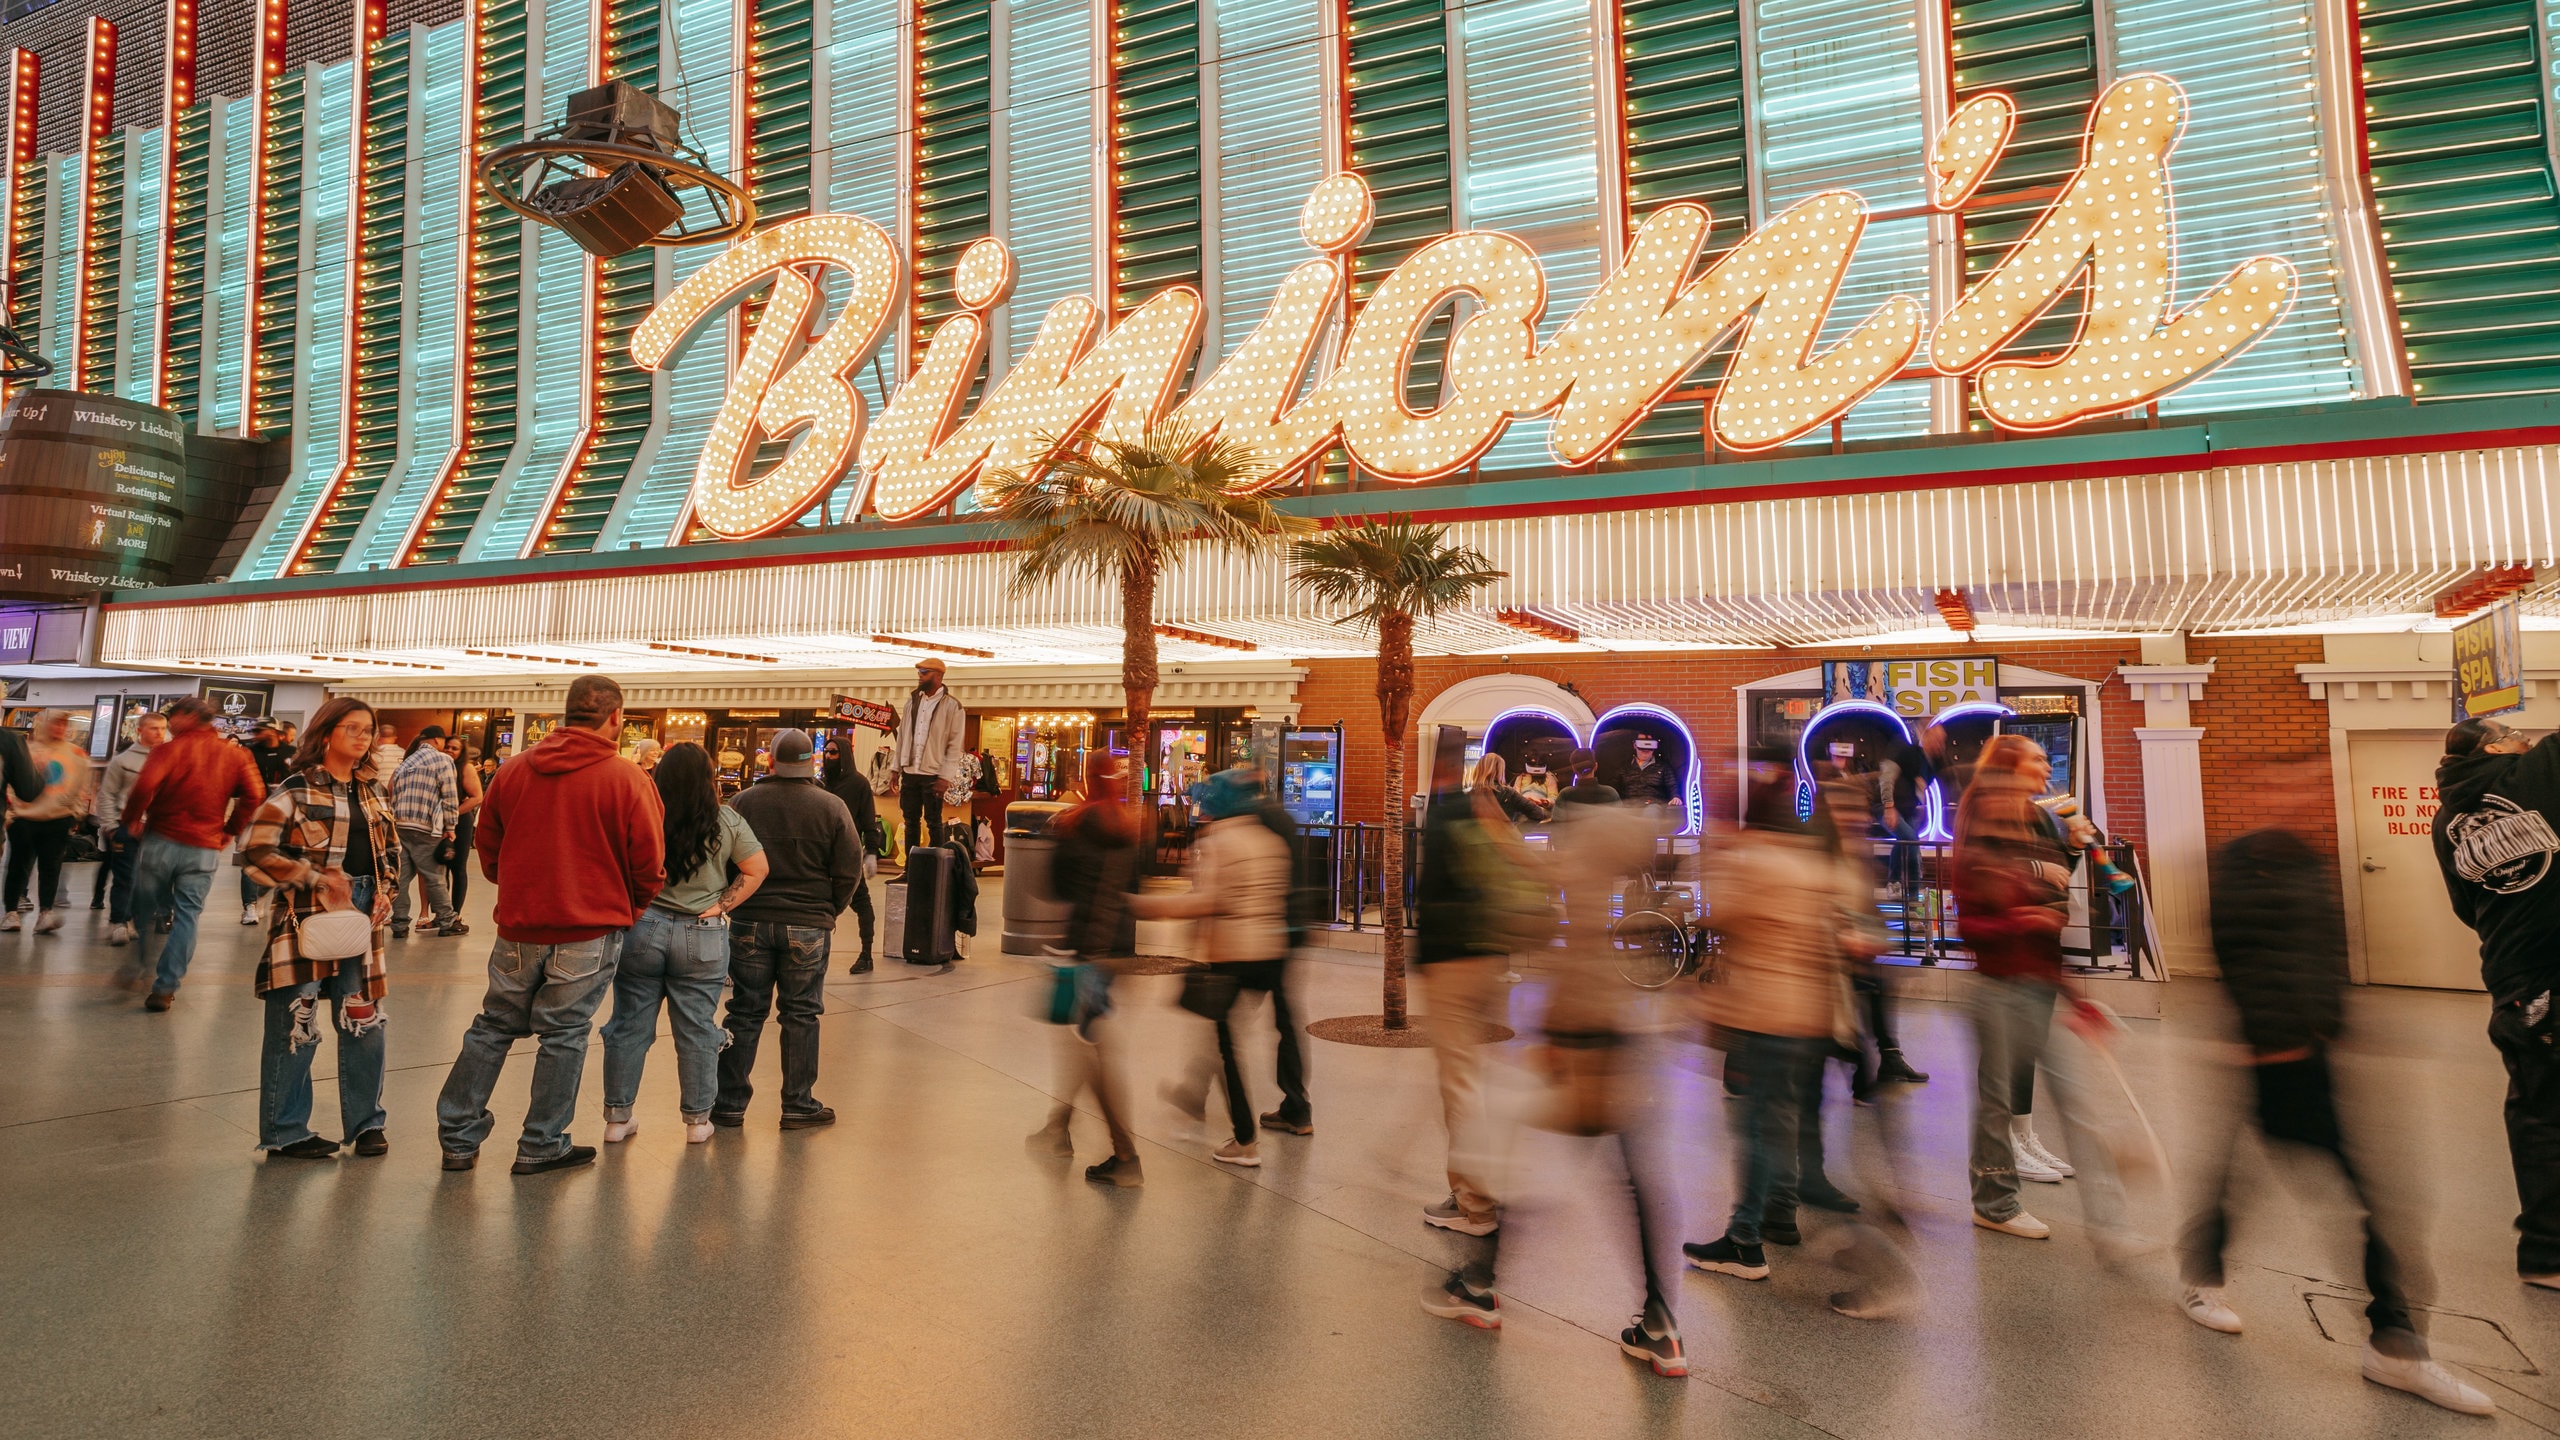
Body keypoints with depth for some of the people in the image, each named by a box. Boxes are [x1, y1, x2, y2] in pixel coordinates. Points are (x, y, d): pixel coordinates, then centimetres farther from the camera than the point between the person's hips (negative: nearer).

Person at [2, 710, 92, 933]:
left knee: (50, 868, -4)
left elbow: (82, 788, 8)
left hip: (58, 821, 0)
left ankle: (45, 914, -6)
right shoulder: (25, 749, 2)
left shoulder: (76, 754, 5)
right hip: (23, 819, 0)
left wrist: (77, 813, 3)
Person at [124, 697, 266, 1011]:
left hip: (161, 841, -2)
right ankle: (165, 988, 4)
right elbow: (254, 795, -4)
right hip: (205, 849, 2)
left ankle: (139, 967, 27)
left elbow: (144, 786, -18)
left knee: (145, 910, 17)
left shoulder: (171, 749, -5)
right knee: (186, 916, 5)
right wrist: (229, 831, 6)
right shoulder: (235, 755, 4)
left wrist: (132, 820, -2)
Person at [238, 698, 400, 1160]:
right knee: (296, 1026, 1)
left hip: (362, 915, 6)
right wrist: (319, 880, -17)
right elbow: (256, 852, -12)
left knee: (364, 1021, 9)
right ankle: (285, 1132, 16)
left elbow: (390, 851, 19)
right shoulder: (296, 787, -6)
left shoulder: (372, 791, 13)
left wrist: (384, 891, 3)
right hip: (305, 915, -6)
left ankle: (366, 1123, 21)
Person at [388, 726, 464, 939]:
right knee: (435, 877, 2)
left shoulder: (406, 762, 19)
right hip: (424, 828, -6)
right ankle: (447, 922, 11)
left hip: (399, 825, 6)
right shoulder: (442, 759, -2)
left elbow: (394, 797, 16)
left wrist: (397, 820, 15)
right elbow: (450, 797, -7)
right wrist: (450, 828, -2)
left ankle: (399, 925, 8)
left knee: (401, 876, 6)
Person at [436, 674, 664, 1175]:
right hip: (590, 931, -4)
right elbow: (649, 864, -8)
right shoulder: (627, 778, -12)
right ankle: (541, 1146, 17)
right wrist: (632, 912, 10)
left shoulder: (512, 772, 2)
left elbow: (487, 851, 11)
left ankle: (458, 1137, 25)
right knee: (564, 1035, 7)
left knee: (492, 1028, 18)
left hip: (518, 927, 4)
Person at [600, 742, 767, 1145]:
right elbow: (757, 869, -3)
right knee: (697, 1031, 9)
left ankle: (618, 1117, 22)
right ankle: (697, 1120, 19)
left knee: (630, 1025, 12)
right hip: (702, 937, 0)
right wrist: (722, 905, -1)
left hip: (641, 929, 1)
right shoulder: (727, 821, -5)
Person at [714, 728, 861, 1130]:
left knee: (745, 1013, 11)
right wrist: (828, 913, 9)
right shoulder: (832, 808, -7)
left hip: (749, 924, 2)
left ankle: (729, 1104, 19)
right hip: (808, 927, -1)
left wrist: (737, 902, 15)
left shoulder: (743, 802, -3)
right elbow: (849, 872, -6)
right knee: (801, 1015, 8)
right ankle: (798, 1105, 15)